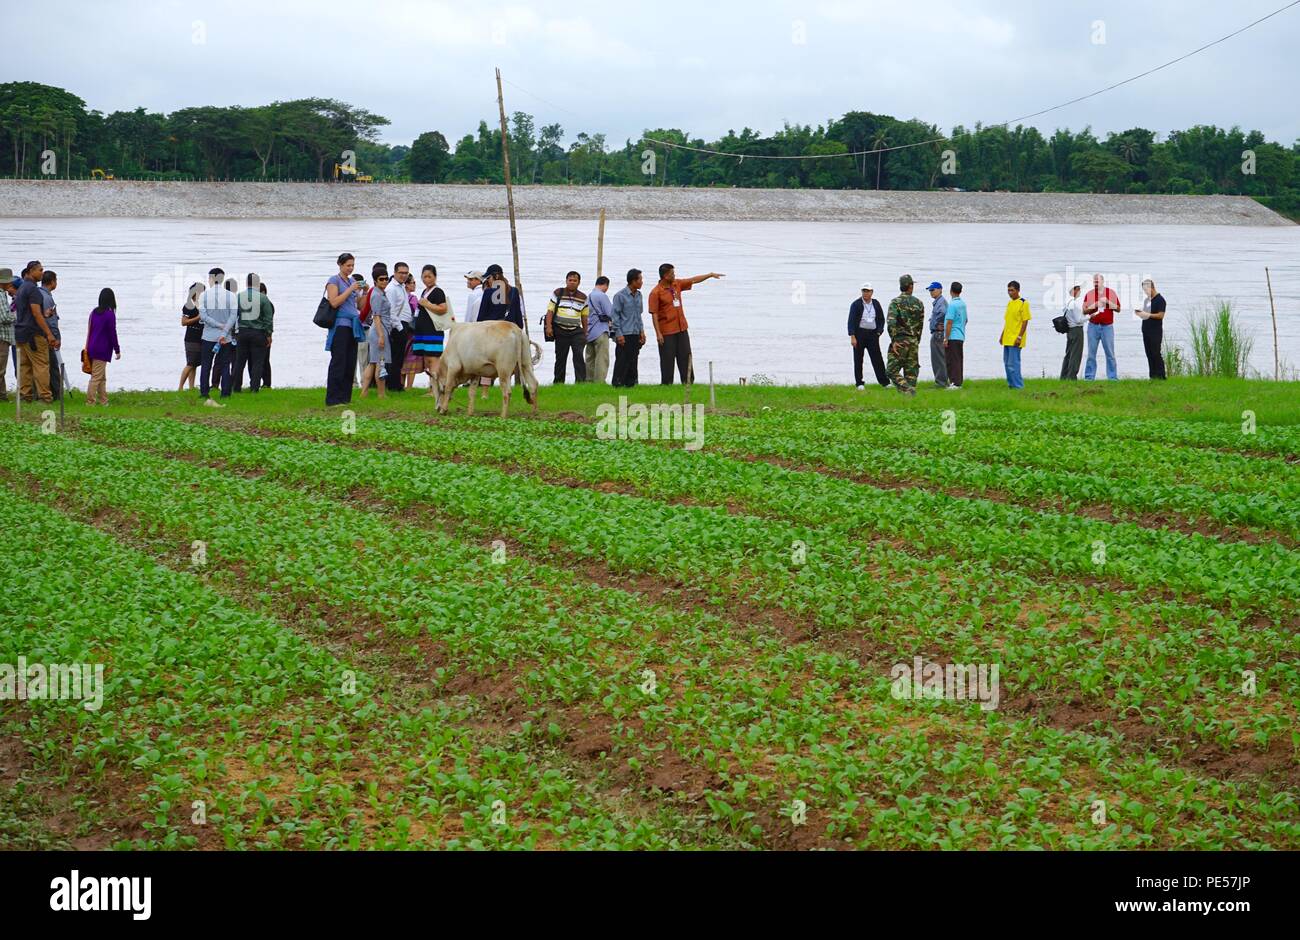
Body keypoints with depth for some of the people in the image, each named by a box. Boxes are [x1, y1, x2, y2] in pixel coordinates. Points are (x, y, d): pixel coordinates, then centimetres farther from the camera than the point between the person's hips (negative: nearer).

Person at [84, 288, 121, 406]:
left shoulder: (94, 312, 8)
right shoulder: (110, 314, -12)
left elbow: (89, 330, 13)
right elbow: (112, 334, -11)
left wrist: (87, 347, 21)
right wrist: (117, 350, -2)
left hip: (92, 348, 7)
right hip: (102, 350, -7)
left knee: (102, 376, 15)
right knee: (96, 377, -5)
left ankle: (103, 400, 18)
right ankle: (90, 401, -6)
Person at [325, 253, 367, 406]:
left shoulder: (352, 281, 18)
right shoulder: (334, 280, -3)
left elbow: (358, 305, 22)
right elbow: (334, 302, -15)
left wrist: (363, 292, 5)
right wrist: (351, 289, -15)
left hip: (352, 325, 7)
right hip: (340, 324, -7)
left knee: (350, 363, 5)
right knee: (338, 362, -9)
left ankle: (345, 397, 10)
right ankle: (333, 399, -8)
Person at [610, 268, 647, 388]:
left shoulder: (638, 295, 12)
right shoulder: (620, 296, -9)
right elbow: (614, 315, -8)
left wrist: (642, 331, 13)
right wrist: (618, 334, -13)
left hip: (636, 335, 7)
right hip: (624, 335, -7)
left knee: (633, 360, 8)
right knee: (622, 361, -6)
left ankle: (630, 384, 15)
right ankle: (617, 384, -2)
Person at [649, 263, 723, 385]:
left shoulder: (677, 284, 6)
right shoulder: (656, 292, -13)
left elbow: (694, 280, 16)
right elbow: (654, 314, -14)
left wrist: (710, 274, 11)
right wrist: (658, 333, -17)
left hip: (682, 329, 7)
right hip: (666, 332, -7)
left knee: (685, 357, 7)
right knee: (667, 359, -1)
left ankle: (688, 382, 12)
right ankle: (666, 384, 6)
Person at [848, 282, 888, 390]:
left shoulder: (876, 304, 8)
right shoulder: (856, 304, -3)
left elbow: (881, 319, 15)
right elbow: (851, 321, -7)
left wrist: (878, 333, 3)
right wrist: (852, 336, -15)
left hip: (872, 334, 2)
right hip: (859, 333, -2)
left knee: (877, 358, -2)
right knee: (858, 359, 2)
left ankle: (884, 382, 1)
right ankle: (859, 383, 8)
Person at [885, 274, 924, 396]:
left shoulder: (895, 302, -7)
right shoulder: (919, 303, 8)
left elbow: (891, 322, -19)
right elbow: (920, 325, 12)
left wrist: (894, 340, -14)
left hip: (900, 341, -5)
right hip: (914, 342, 5)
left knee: (892, 370, -3)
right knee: (911, 372, 9)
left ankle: (907, 392, -17)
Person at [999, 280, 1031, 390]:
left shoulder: (1023, 303, -9)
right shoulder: (1009, 303, 15)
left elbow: (1025, 321, -12)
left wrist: (1020, 337, -18)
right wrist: (1002, 335, 18)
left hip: (1015, 339, -8)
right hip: (1007, 339, 8)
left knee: (1013, 363, -10)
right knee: (1007, 363, 11)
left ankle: (1018, 386, -5)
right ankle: (1011, 384, 19)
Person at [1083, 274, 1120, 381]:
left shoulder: (1111, 293, 3)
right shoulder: (1089, 294, 5)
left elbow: (1118, 308, 2)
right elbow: (1084, 311, 6)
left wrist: (1107, 302, -11)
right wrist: (1093, 306, -12)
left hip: (1107, 326, -1)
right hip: (1093, 326, 1)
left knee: (1110, 353, 0)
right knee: (1091, 353, 2)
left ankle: (1113, 377, 4)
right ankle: (1089, 377, 6)